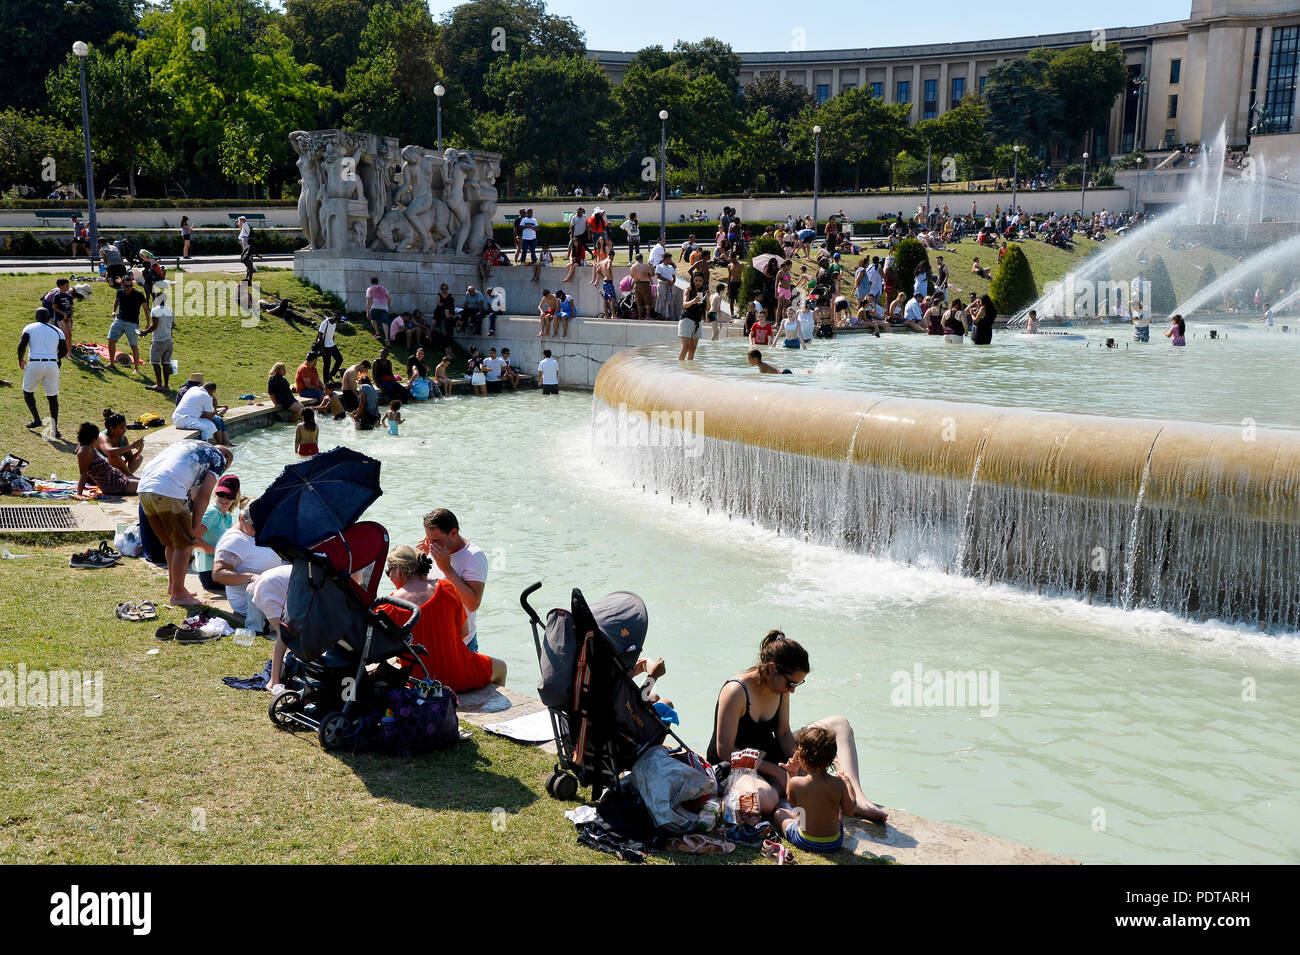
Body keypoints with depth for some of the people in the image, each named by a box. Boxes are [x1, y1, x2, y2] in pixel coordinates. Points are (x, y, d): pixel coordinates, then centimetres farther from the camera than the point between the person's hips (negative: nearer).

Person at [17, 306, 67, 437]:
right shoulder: (57, 330, 12)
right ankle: (54, 429, 6)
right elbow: (64, 352, 6)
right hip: (52, 365, 2)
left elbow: (21, 345, -6)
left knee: (27, 392, 20)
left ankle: (36, 419, 6)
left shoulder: (30, 327, 6)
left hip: (34, 364, -2)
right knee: (52, 397, 10)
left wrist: (21, 360, 10)